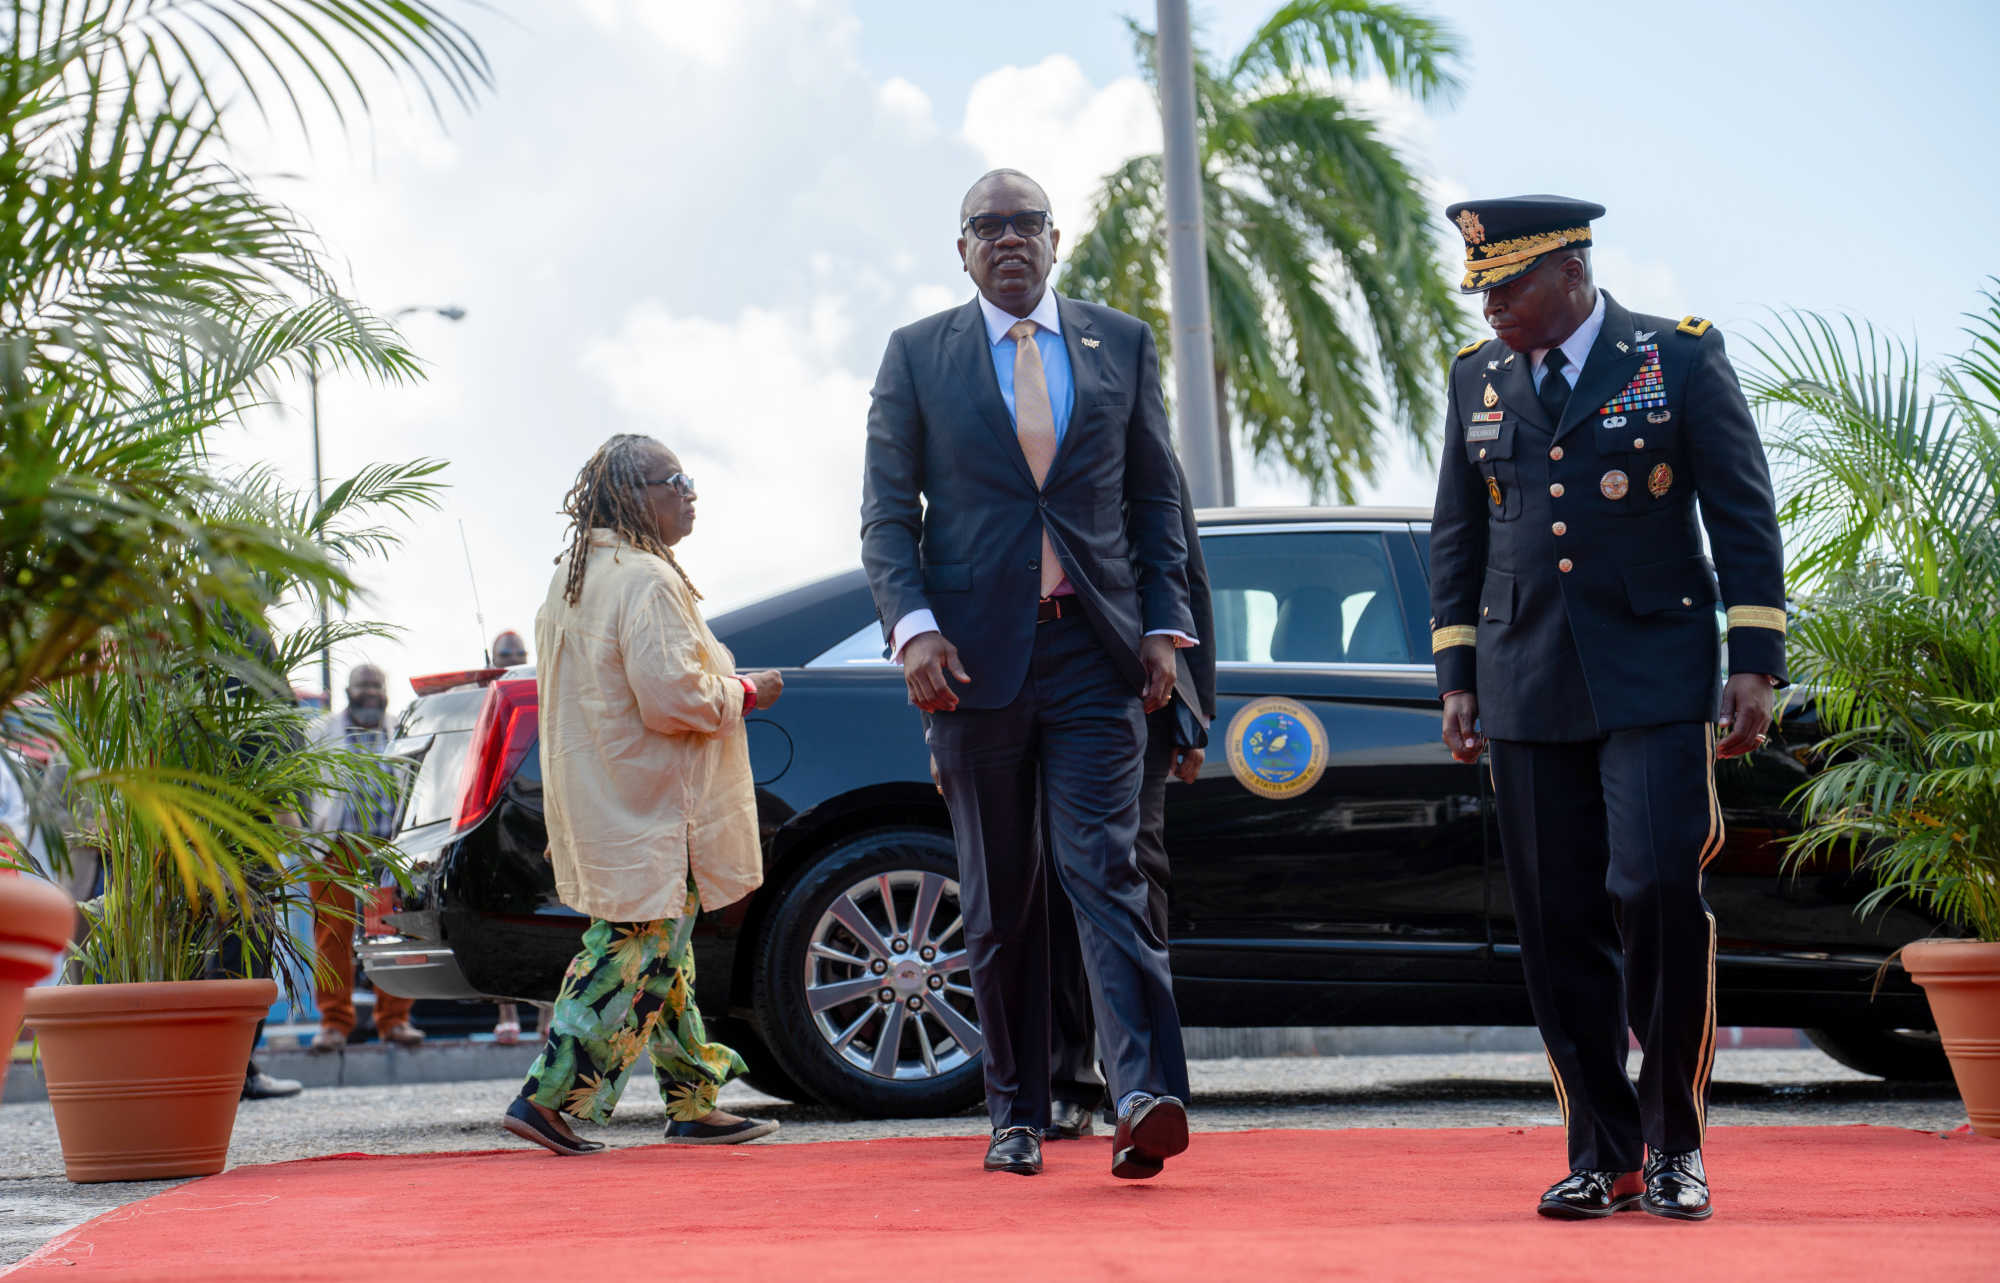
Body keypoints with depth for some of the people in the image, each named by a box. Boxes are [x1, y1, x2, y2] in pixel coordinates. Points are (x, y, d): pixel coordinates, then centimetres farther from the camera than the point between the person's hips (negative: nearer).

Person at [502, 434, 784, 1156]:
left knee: (660, 956, 14)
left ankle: (695, 1103, 20)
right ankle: (549, 1098, -8)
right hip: (648, 810, -10)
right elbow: (673, 696, -24)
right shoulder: (645, 580, -17)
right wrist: (746, 693, -8)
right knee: (636, 951, -7)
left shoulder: (571, 577, 15)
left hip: (599, 809, 10)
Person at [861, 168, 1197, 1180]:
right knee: (999, 897, 6)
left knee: (1104, 869, -12)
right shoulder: (915, 355, 8)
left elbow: (1156, 497, 13)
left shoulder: (1121, 344, 11)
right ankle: (1016, 1113, 14)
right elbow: (887, 511, 4)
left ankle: (1147, 1096, -20)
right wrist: (912, 626, -11)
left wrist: (1165, 624, 2)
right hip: (973, 653, 0)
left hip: (1094, 652, 0)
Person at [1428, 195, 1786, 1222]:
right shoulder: (1477, 378, 12)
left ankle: (1675, 1143, 0)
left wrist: (1755, 664, -6)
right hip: (1528, 694, 4)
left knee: (1658, 891, -15)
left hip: (1654, 683, -4)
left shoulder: (1680, 356, 1)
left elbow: (1743, 513, 0)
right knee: (1560, 929, 2)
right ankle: (1602, 1157, 11)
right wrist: (1457, 676, 12)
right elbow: (1457, 538, 18)